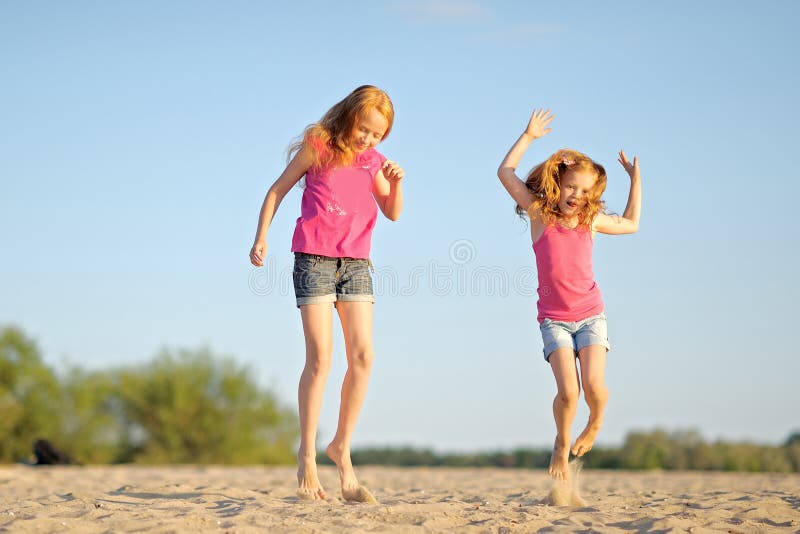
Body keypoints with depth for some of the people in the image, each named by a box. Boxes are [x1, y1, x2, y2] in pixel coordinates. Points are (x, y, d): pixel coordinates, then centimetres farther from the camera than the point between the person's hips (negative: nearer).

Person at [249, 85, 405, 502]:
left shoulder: (372, 161, 12)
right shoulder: (318, 146, 0)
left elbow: (393, 213, 16)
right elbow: (278, 190, 4)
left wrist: (396, 183, -3)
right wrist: (261, 238, -5)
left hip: (356, 263, 5)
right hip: (314, 259, -4)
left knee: (362, 356, -6)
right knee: (320, 358, -11)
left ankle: (342, 446, 7)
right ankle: (307, 456, -3)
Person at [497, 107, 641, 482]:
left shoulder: (591, 220, 7)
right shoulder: (540, 214, 0)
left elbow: (630, 224, 25)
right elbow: (506, 173, -1)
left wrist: (635, 178, 22)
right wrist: (528, 137, 2)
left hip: (590, 315, 2)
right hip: (553, 319, -2)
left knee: (594, 386, -16)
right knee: (568, 392, -16)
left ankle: (596, 423, 19)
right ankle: (562, 443, 12)